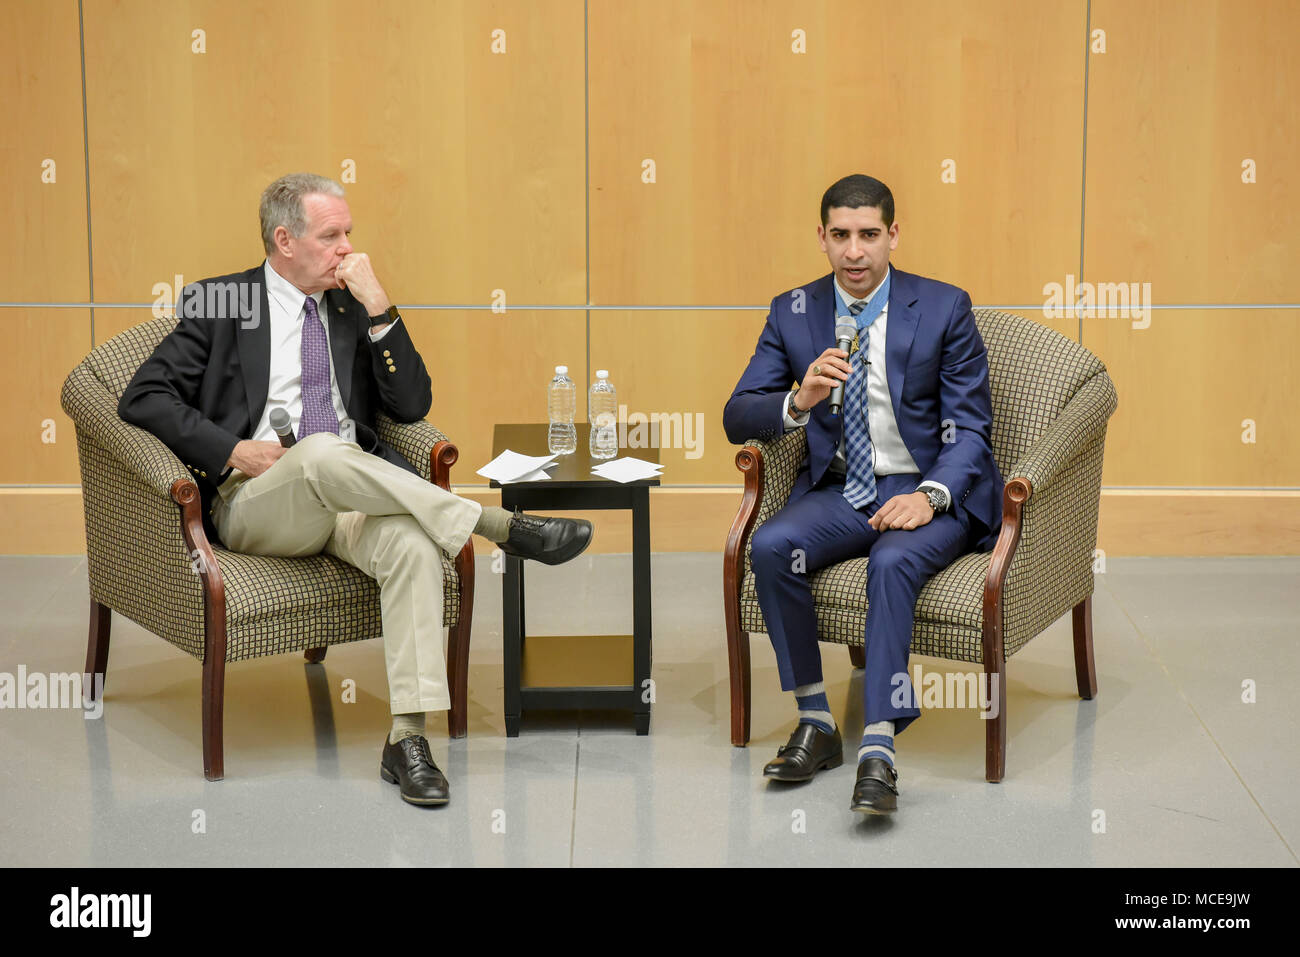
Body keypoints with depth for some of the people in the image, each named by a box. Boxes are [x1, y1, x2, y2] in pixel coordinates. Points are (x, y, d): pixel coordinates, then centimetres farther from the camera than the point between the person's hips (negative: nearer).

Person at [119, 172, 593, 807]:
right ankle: (503, 526, -31)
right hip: (254, 501, -3)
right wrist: (233, 450, -12)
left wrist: (377, 308, -1)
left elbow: (412, 405, 10)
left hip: (352, 495, 4)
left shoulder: (354, 309, 19)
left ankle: (407, 739, -34)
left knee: (412, 542, -32)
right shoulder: (218, 304, 8)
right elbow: (143, 398, 1)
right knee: (321, 453, -38)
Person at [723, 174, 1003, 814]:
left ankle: (878, 751, -36)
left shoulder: (944, 309, -3)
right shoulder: (793, 313, 5)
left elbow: (969, 427, -4)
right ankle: (816, 724, -15)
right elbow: (737, 419, 0)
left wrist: (931, 495, -23)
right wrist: (800, 400, -22)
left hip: (929, 490, -3)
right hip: (840, 489, 3)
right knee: (770, 546, -26)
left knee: (894, 561, -35)